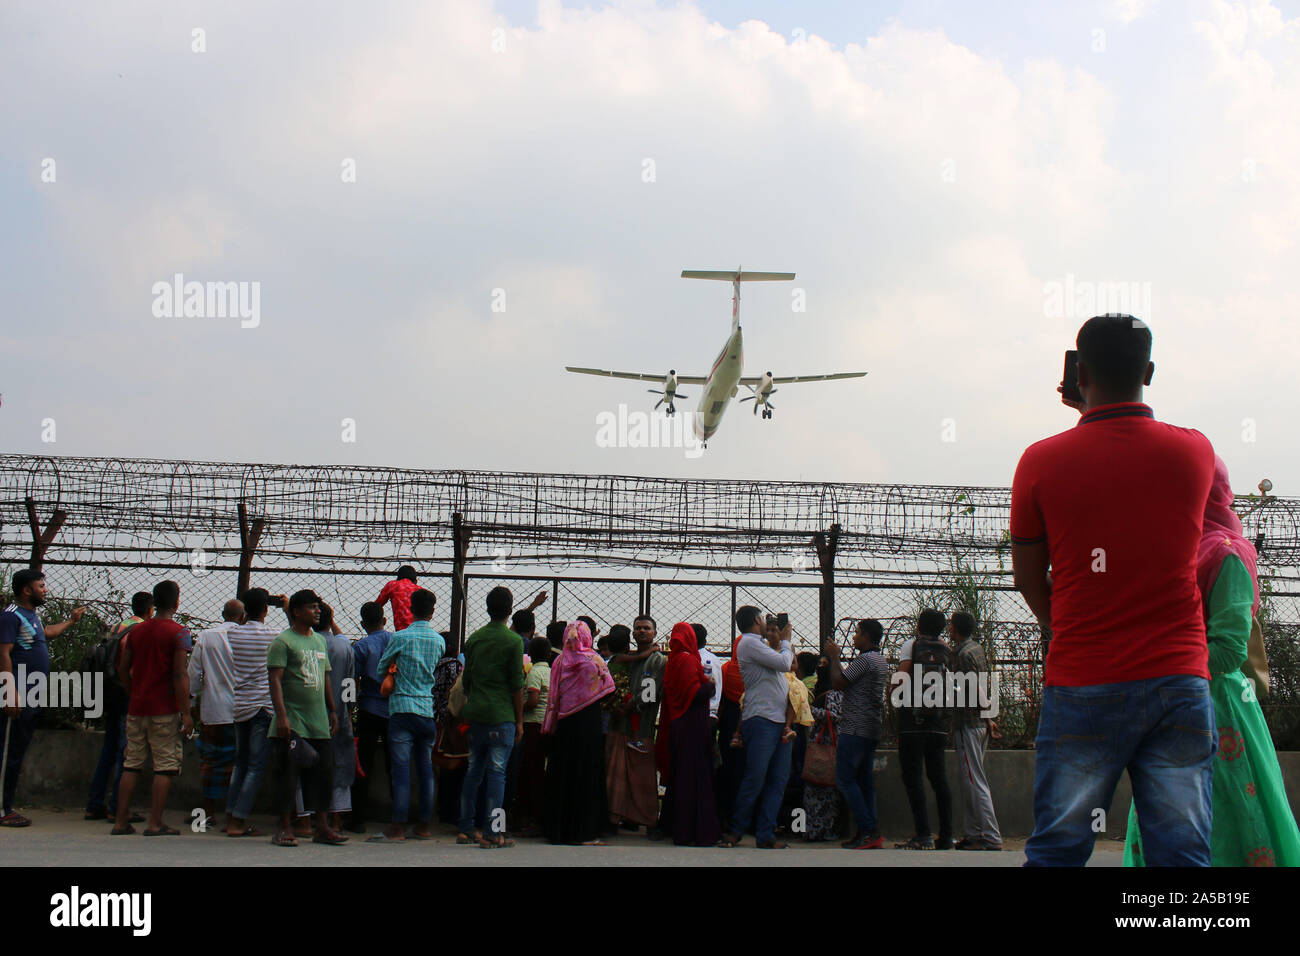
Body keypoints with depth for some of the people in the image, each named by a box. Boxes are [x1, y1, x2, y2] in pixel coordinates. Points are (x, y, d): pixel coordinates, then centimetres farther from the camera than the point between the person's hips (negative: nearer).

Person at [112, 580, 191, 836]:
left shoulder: (137, 630, 9)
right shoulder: (176, 632, -8)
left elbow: (123, 668, 12)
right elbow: (180, 675, -13)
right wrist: (186, 713, -11)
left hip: (136, 709, 6)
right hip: (165, 709, -6)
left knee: (132, 765, 10)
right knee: (165, 766, 0)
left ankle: (121, 822, 10)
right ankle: (155, 824, -3)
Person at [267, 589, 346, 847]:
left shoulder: (320, 642, 18)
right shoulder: (283, 641, -5)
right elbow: (275, 680, -12)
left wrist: (332, 711, 20)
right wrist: (281, 715, -20)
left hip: (320, 723, 7)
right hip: (292, 724, -7)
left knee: (324, 774, 7)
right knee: (290, 775, -4)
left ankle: (322, 827, 14)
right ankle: (285, 829, 4)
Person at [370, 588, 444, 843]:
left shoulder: (400, 637, -5)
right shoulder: (439, 640, 5)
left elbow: (382, 668, 6)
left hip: (403, 708, -4)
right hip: (429, 711, 4)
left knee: (401, 768, -6)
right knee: (426, 768, 9)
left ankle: (398, 827, -8)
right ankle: (423, 825, 13)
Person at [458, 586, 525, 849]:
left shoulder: (474, 638, 10)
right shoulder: (513, 641, -7)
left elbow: (466, 681, 15)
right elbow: (517, 686, -7)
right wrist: (519, 720, 0)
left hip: (475, 714, 5)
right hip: (501, 715, -5)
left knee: (474, 770, 12)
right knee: (497, 772, -4)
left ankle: (466, 829, 16)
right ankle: (494, 833, -6)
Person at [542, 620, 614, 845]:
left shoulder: (559, 661, 4)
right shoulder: (592, 659, -7)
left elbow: (553, 697, 6)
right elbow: (606, 692, -6)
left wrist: (550, 725, 11)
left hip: (563, 725, 4)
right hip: (587, 722, -4)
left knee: (561, 775, 9)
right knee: (586, 775, 0)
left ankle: (557, 829, 13)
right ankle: (584, 832, -2)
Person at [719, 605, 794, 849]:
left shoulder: (760, 644, 23)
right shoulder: (749, 643, -6)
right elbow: (784, 663, -10)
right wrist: (785, 642, 7)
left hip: (779, 720, 9)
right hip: (761, 719, -9)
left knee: (778, 779, 3)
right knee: (755, 780, -9)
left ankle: (765, 835, 4)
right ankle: (735, 831, 1)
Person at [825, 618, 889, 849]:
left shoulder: (865, 659, -14)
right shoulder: (880, 661, 19)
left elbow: (838, 683, -14)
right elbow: (849, 683, 23)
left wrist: (834, 657, -1)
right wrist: (831, 660, 23)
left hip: (855, 729, -10)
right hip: (872, 729, 10)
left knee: (845, 779, -9)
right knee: (864, 780, 11)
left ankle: (868, 830, -15)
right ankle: (870, 833, 8)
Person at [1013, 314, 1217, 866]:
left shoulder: (1041, 462, -3)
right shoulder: (1194, 451, 2)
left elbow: (1028, 580, 7)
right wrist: (1110, 416, 33)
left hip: (1081, 690, -1)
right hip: (1179, 683, 1)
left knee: (1056, 852, 4)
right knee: (1181, 855, 1)